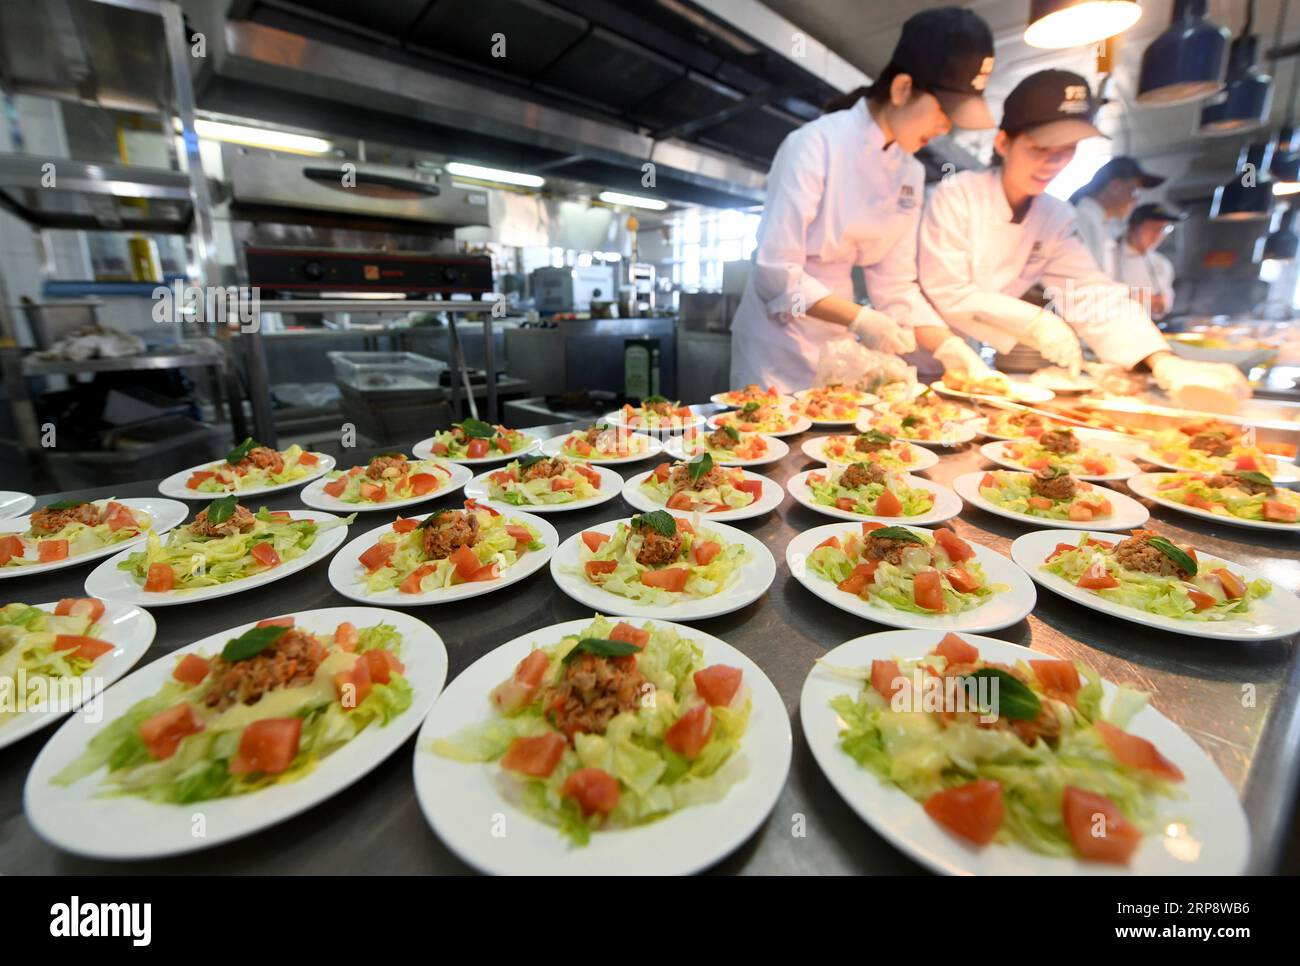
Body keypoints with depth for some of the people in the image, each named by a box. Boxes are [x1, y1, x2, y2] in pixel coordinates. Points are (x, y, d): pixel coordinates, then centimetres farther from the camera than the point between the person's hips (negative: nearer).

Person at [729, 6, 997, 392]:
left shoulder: (911, 174, 4)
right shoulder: (816, 143, -15)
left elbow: (896, 283, 4)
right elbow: (776, 273, -21)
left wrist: (954, 350, -6)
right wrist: (860, 320, -27)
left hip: (837, 343, 7)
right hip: (778, 343, -6)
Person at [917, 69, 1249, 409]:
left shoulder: (1057, 217, 3)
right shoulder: (955, 196, -12)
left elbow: (1092, 294, -5)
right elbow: (945, 294, -16)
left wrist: (1163, 362, -20)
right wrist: (1035, 323, -22)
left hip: (980, 365, 4)